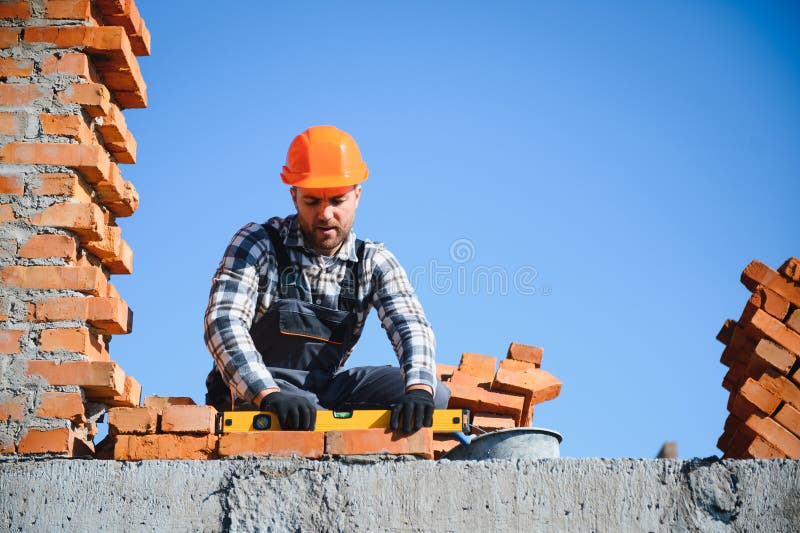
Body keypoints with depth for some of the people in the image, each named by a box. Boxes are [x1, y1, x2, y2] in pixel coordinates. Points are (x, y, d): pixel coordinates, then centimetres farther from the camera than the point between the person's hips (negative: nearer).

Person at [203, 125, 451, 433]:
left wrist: (418, 389, -33)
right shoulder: (257, 244, -6)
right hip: (252, 393, -4)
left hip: (325, 390, 5)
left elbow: (411, 326, -9)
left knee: (434, 393, -18)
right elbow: (223, 323, -19)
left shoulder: (374, 263, 5)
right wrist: (270, 394, -37)